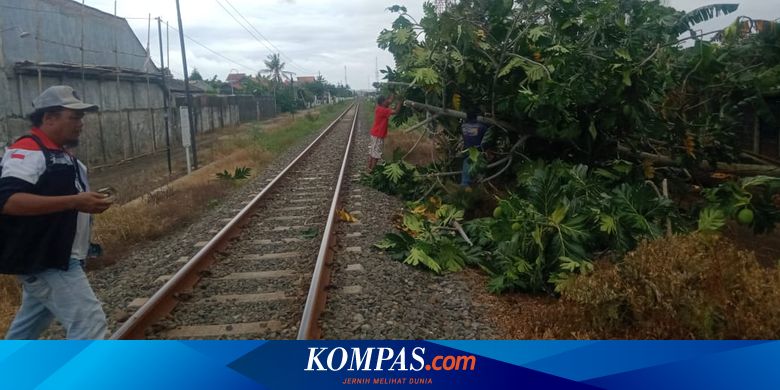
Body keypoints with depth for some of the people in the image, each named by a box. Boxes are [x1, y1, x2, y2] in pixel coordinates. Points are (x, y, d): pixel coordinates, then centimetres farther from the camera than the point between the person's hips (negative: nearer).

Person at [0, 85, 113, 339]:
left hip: (55, 259, 10)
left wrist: (88, 202, 13)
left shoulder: (61, 156, 15)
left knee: (28, 327, 23)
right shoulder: (27, 151, -16)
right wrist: (74, 201, -34)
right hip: (44, 260, -10)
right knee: (89, 323, -12)